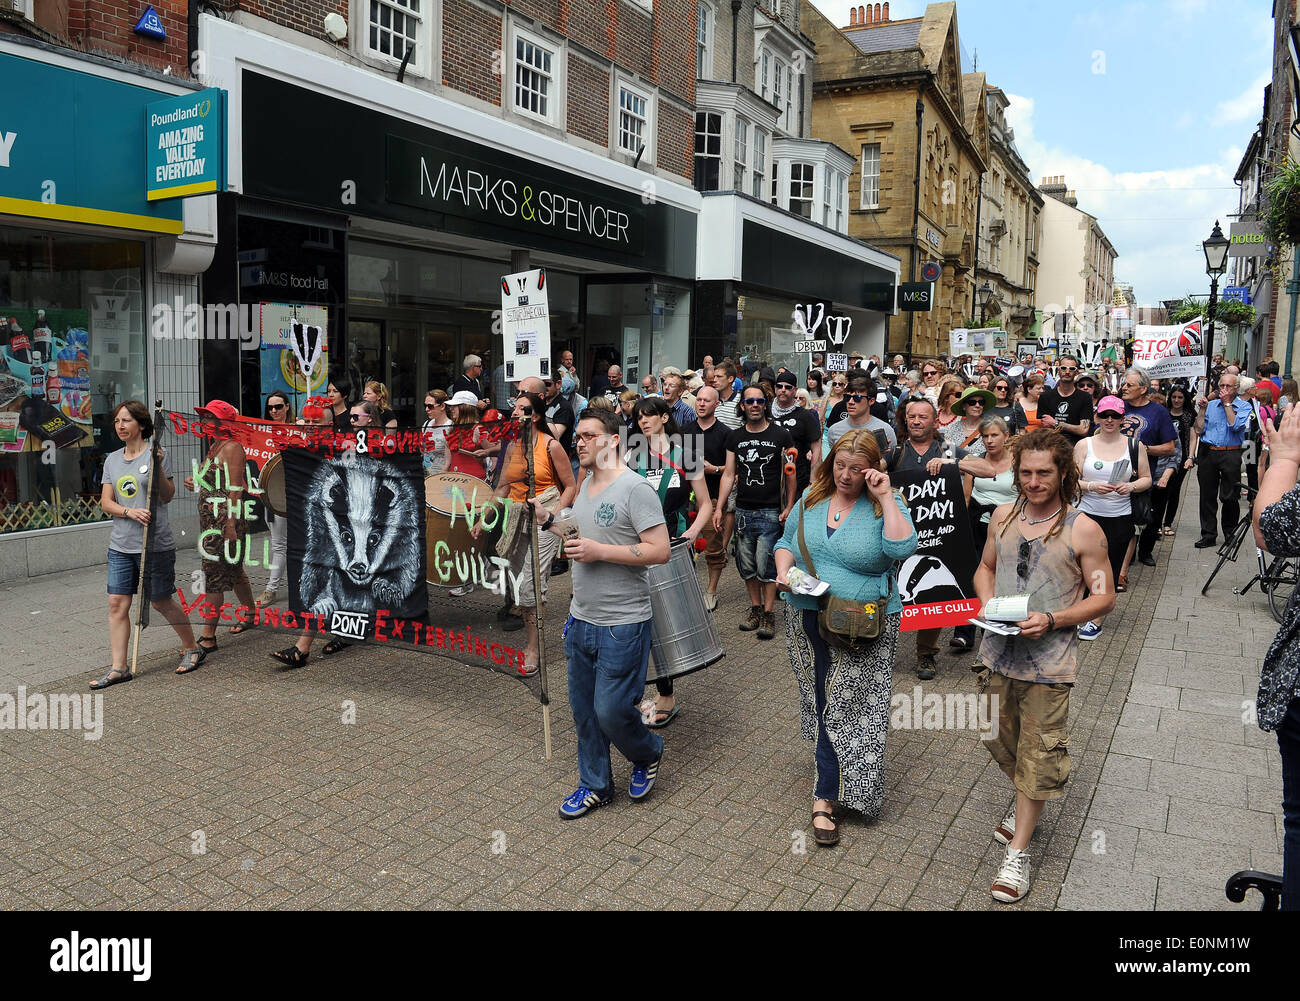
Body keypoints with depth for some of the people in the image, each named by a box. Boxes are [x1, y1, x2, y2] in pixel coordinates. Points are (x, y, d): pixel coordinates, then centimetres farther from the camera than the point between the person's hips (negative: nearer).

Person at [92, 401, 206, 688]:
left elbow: (168, 496, -7)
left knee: (161, 601, 4)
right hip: (120, 545, 5)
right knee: (117, 603, 1)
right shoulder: (112, 460, 10)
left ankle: (191, 648, 24)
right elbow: (106, 501, 6)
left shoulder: (156, 453, -5)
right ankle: (119, 668, 7)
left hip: (155, 544, -5)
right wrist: (130, 512, -13)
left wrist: (158, 469, -22)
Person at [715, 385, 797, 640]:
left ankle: (769, 614, 4)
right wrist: (719, 508, 4)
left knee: (766, 566, -6)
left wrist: (789, 508, -5)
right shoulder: (735, 437, 10)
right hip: (743, 511, 4)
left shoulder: (780, 435, 0)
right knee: (746, 566, 7)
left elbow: (789, 474, 2)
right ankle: (755, 609, 22)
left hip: (770, 512, -4)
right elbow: (729, 474, 11)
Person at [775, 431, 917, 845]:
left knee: (845, 707, -2)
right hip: (805, 619, 4)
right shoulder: (811, 498, 7)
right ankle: (833, 783, 31)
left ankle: (826, 797, 8)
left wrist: (885, 497, -19)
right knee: (824, 702, 12)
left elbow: (902, 548, -21)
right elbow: (786, 543, 16)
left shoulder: (884, 505, -4)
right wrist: (783, 571, -4)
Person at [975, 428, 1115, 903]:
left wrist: (1051, 620, -19)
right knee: (999, 739, 17)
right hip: (998, 651, 5)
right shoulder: (1003, 516, 3)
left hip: (1048, 661, -5)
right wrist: (989, 602, -4)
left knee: (1038, 754, 2)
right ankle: (1026, 805, 45)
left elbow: (1104, 597, -6)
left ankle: (1018, 851, 14)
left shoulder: (1083, 530, -10)